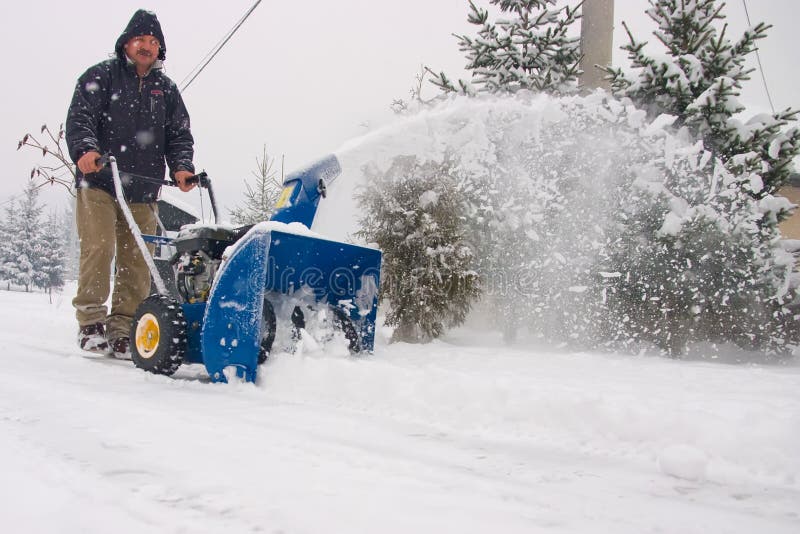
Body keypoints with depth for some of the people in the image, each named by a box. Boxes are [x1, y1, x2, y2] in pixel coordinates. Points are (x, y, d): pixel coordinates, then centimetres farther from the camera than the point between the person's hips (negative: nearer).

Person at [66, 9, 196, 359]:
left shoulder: (166, 89, 18)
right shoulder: (101, 76, 8)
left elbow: (179, 134, 12)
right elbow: (79, 117, -3)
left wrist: (181, 166, -8)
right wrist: (85, 149, -24)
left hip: (143, 192, 3)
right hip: (99, 183, -3)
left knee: (137, 262, -1)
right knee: (99, 249, -12)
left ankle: (123, 330, 5)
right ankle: (91, 323, 0)